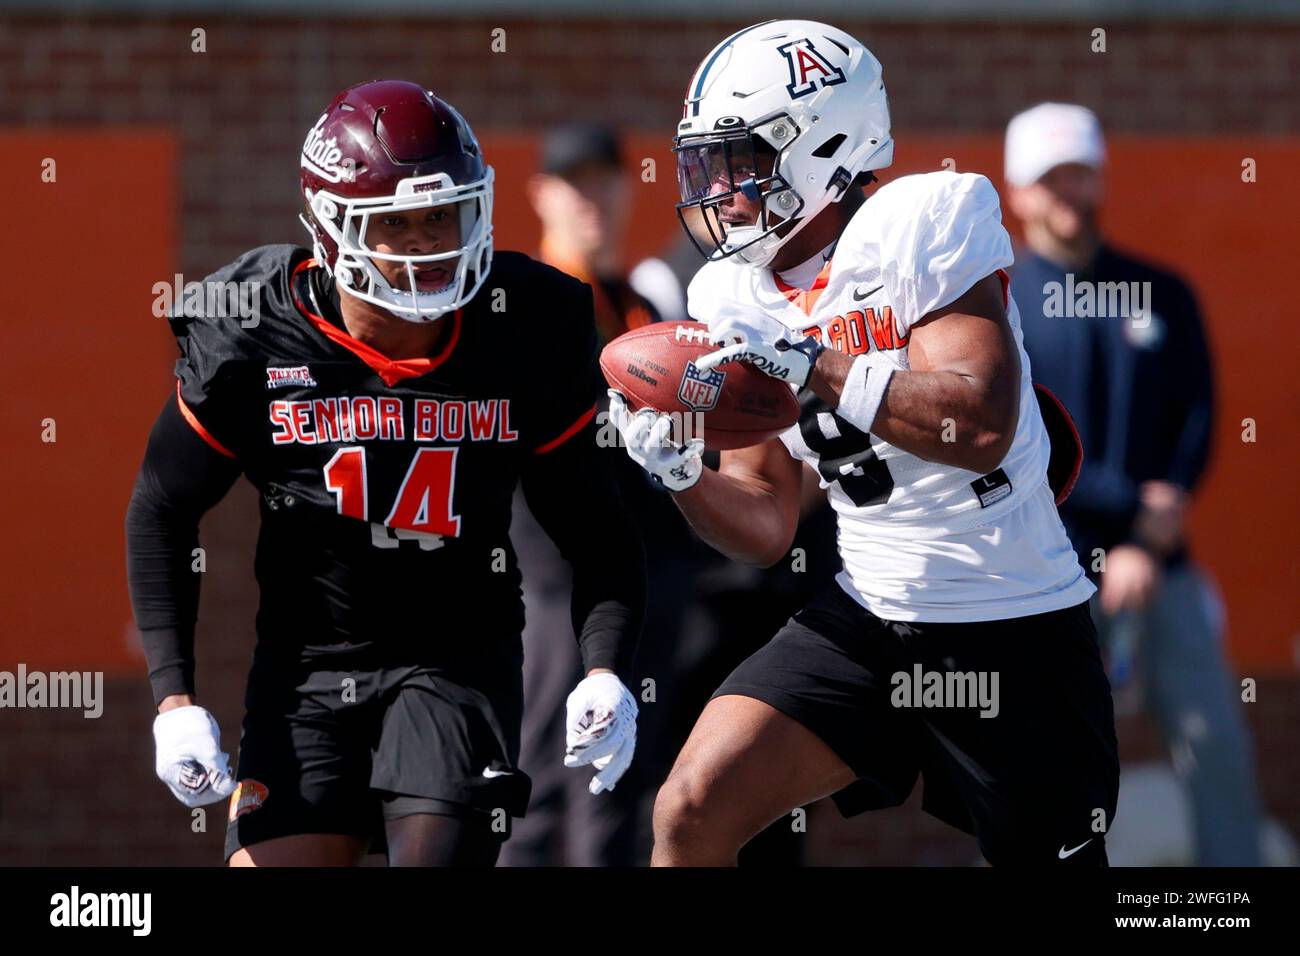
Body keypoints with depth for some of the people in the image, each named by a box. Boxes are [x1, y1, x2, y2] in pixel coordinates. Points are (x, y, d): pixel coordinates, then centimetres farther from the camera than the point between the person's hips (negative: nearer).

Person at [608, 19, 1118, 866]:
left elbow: (981, 427, -24)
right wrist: (683, 472, -12)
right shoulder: (735, 296, 5)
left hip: (1014, 634, -5)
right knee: (693, 811, -12)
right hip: (868, 624, 5)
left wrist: (813, 366, -28)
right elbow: (767, 528, 8)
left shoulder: (927, 220, -14)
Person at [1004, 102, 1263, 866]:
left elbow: (1197, 423, 5)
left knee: (1218, 742, -2)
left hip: (1158, 565, 3)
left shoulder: (1165, 296, 12)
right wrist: (1134, 505, -14)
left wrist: (1146, 549, -9)